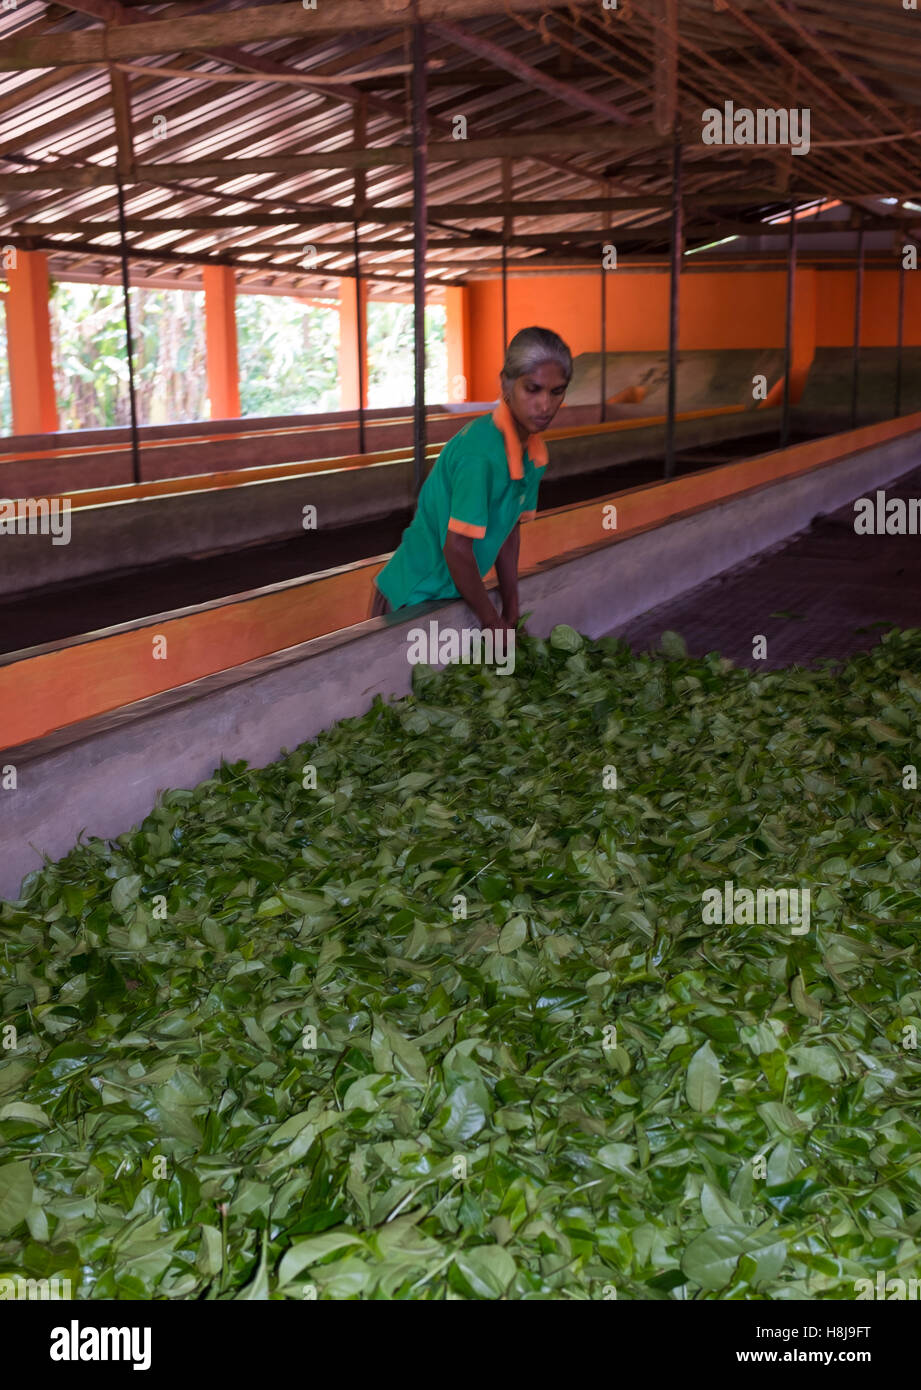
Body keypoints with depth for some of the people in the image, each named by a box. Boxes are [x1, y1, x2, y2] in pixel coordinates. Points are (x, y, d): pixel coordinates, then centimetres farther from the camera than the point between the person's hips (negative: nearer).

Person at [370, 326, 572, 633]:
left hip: (453, 593, 8)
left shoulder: (534, 452, 1)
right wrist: (492, 622, -14)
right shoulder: (479, 452, -27)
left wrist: (511, 615, 10)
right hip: (412, 598, -8)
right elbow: (457, 546, -25)